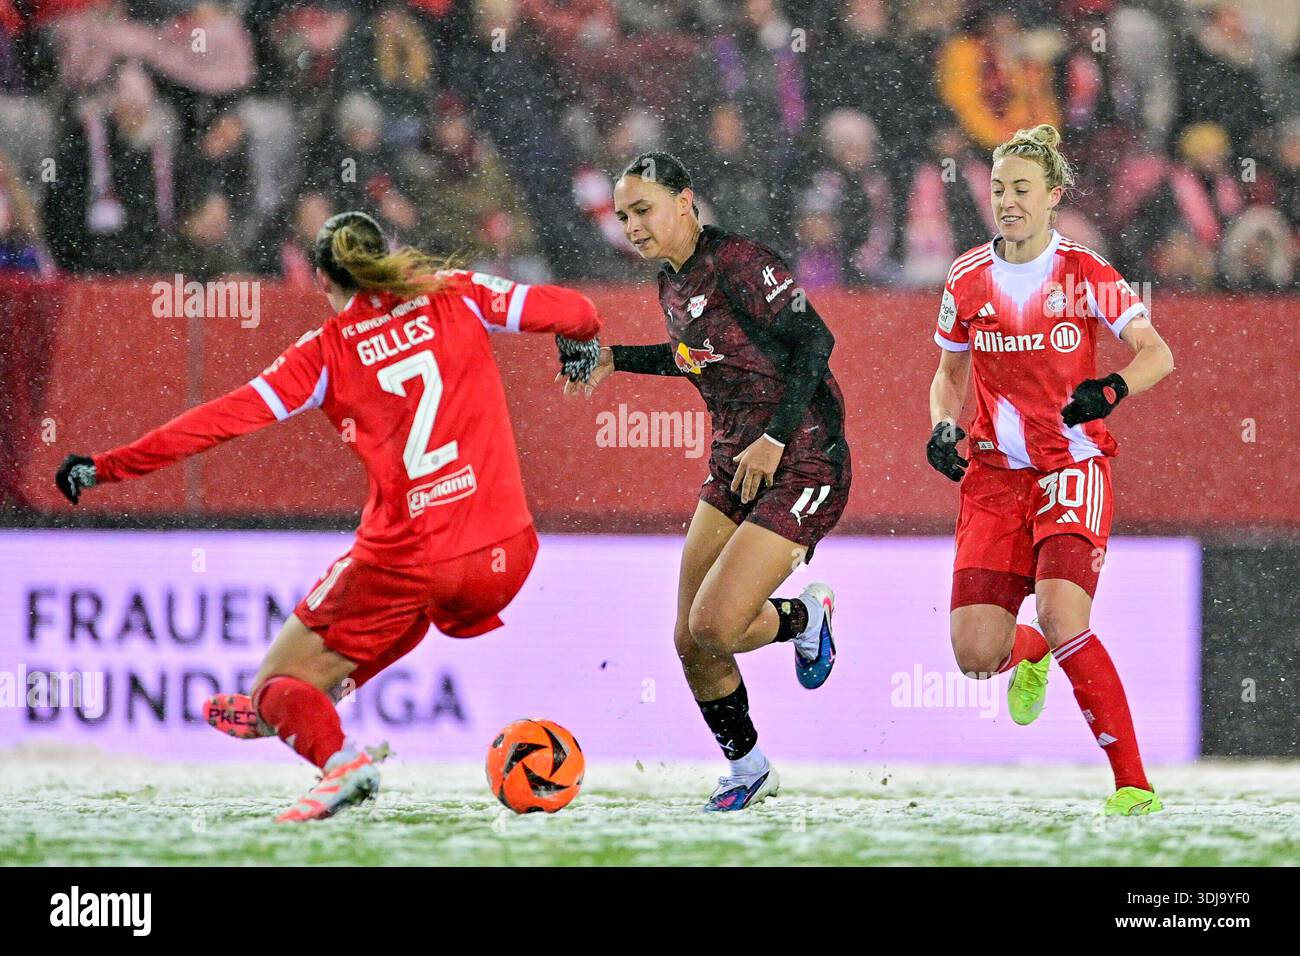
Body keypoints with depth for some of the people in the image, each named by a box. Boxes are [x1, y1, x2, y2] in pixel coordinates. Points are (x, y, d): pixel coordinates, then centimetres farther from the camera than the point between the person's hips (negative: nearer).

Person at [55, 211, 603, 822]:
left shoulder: (326, 353, 0)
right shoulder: (455, 296, 6)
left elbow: (223, 419, -3)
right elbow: (574, 313, 2)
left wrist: (103, 468, 2)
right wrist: (581, 345, 27)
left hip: (405, 560, -4)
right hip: (503, 554, 4)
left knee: (278, 685, 6)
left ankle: (339, 759, -24)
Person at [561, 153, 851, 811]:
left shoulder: (736, 262, -17)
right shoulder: (671, 284, 10)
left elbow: (813, 339, -22)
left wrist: (776, 438, -26)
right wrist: (615, 358, 23)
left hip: (802, 464, -9)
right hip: (733, 466, 9)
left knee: (714, 627, -18)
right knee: (690, 642, 4)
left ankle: (806, 616, 14)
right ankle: (747, 769, 24)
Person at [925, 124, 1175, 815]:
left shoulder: (1085, 274, -3)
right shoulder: (968, 281, 6)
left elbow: (1157, 354, -4)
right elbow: (950, 374, 20)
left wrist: (1110, 389, -23)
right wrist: (943, 427, 0)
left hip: (1072, 468, -3)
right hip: (994, 475, 3)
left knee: (1063, 621, -25)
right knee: (975, 655, -7)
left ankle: (1133, 784, -16)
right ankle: (1030, 656, 34)